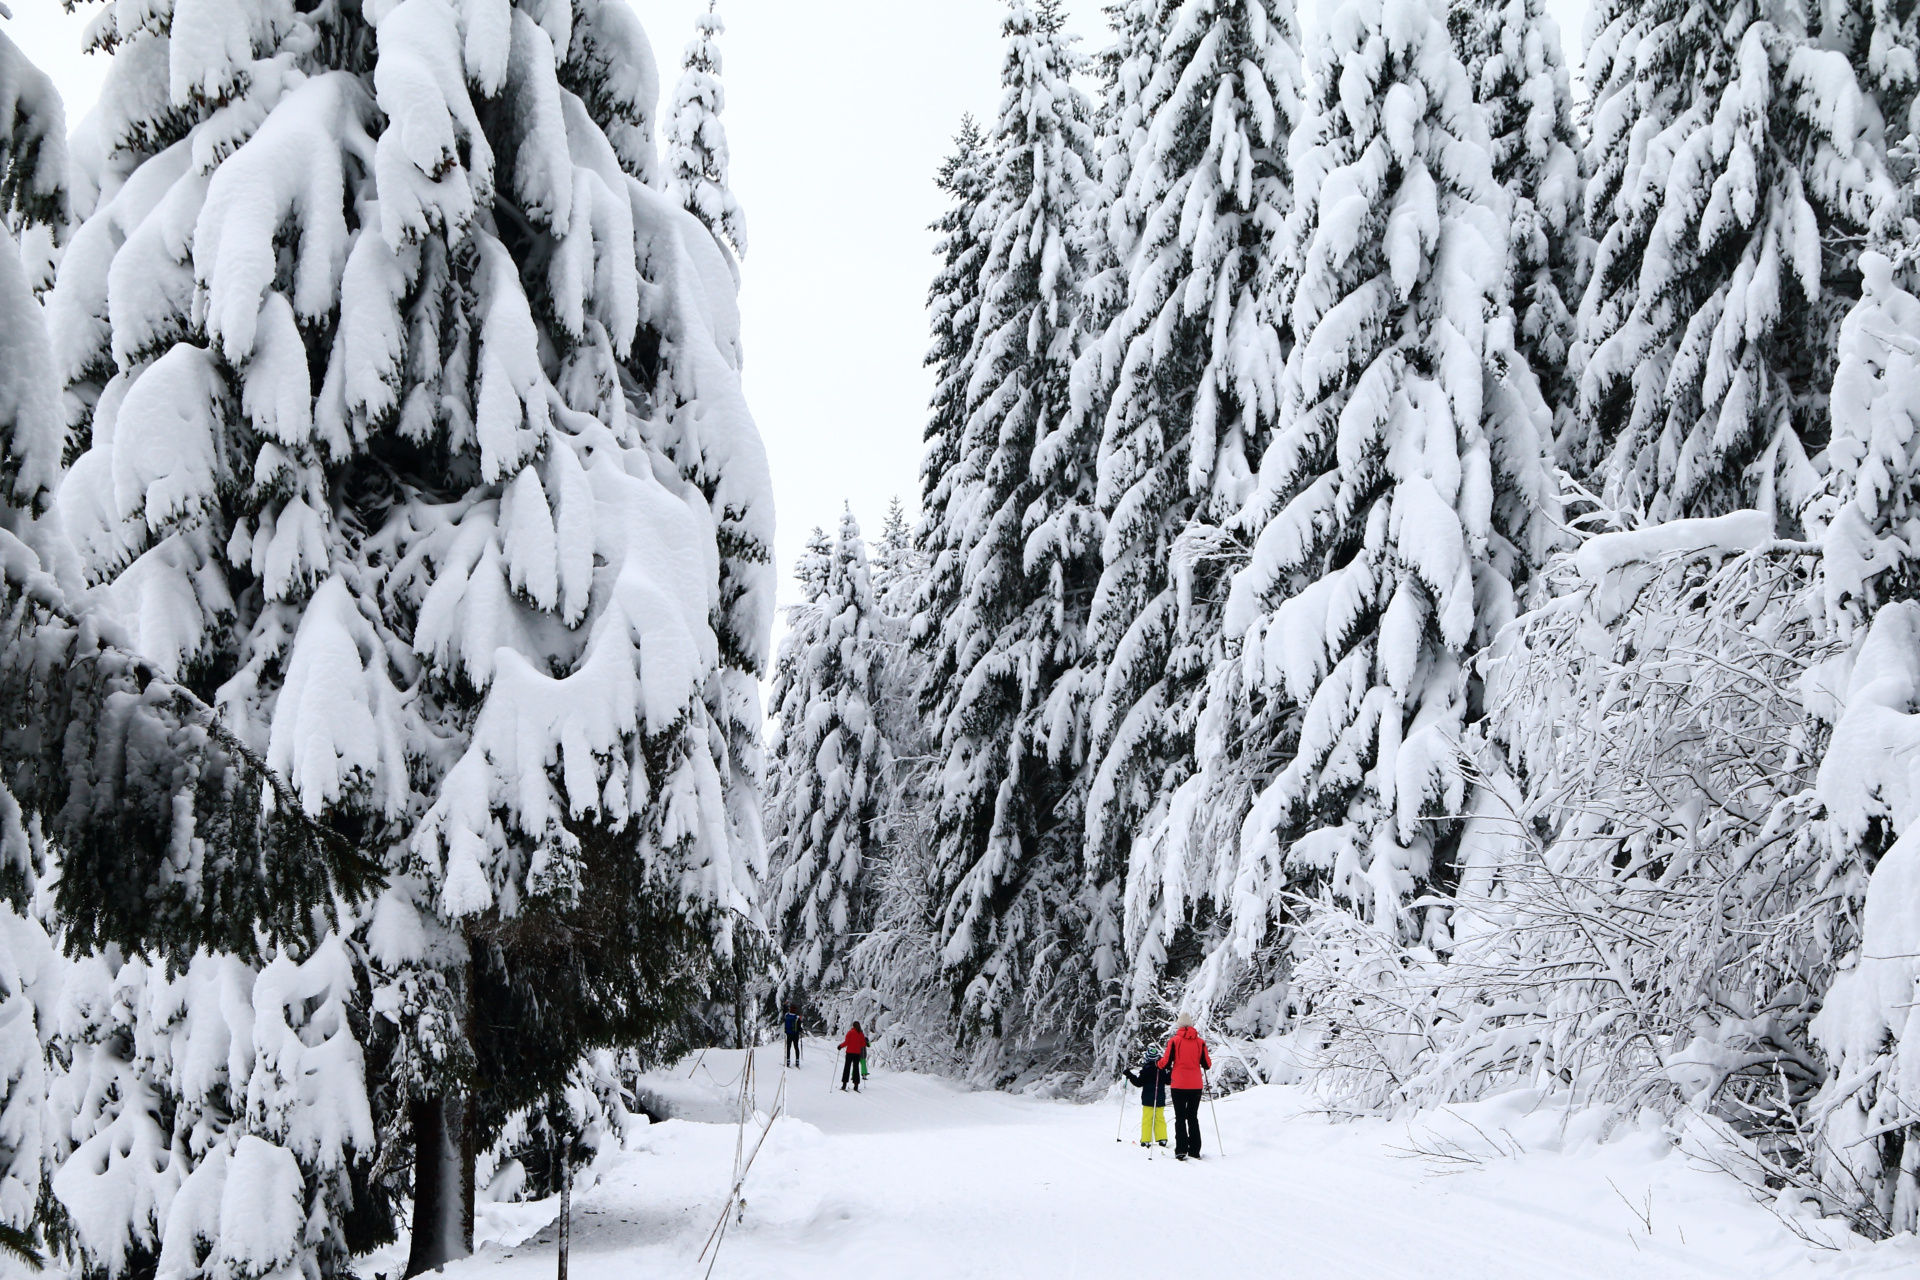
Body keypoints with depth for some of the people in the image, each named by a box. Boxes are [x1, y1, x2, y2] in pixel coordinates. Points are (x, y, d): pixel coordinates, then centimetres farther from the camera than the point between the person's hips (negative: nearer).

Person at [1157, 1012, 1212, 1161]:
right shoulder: (1200, 1042, 2)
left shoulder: (1174, 1041, -5)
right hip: (1196, 1085, 3)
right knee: (1193, 1117, 10)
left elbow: (1166, 1062, -8)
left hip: (1179, 1085, -3)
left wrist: (1157, 1063, 14)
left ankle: (1181, 1150, -8)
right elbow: (1207, 1064, 3)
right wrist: (1208, 1062, 26)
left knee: (1180, 1117, 0)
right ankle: (1195, 1151, 7)